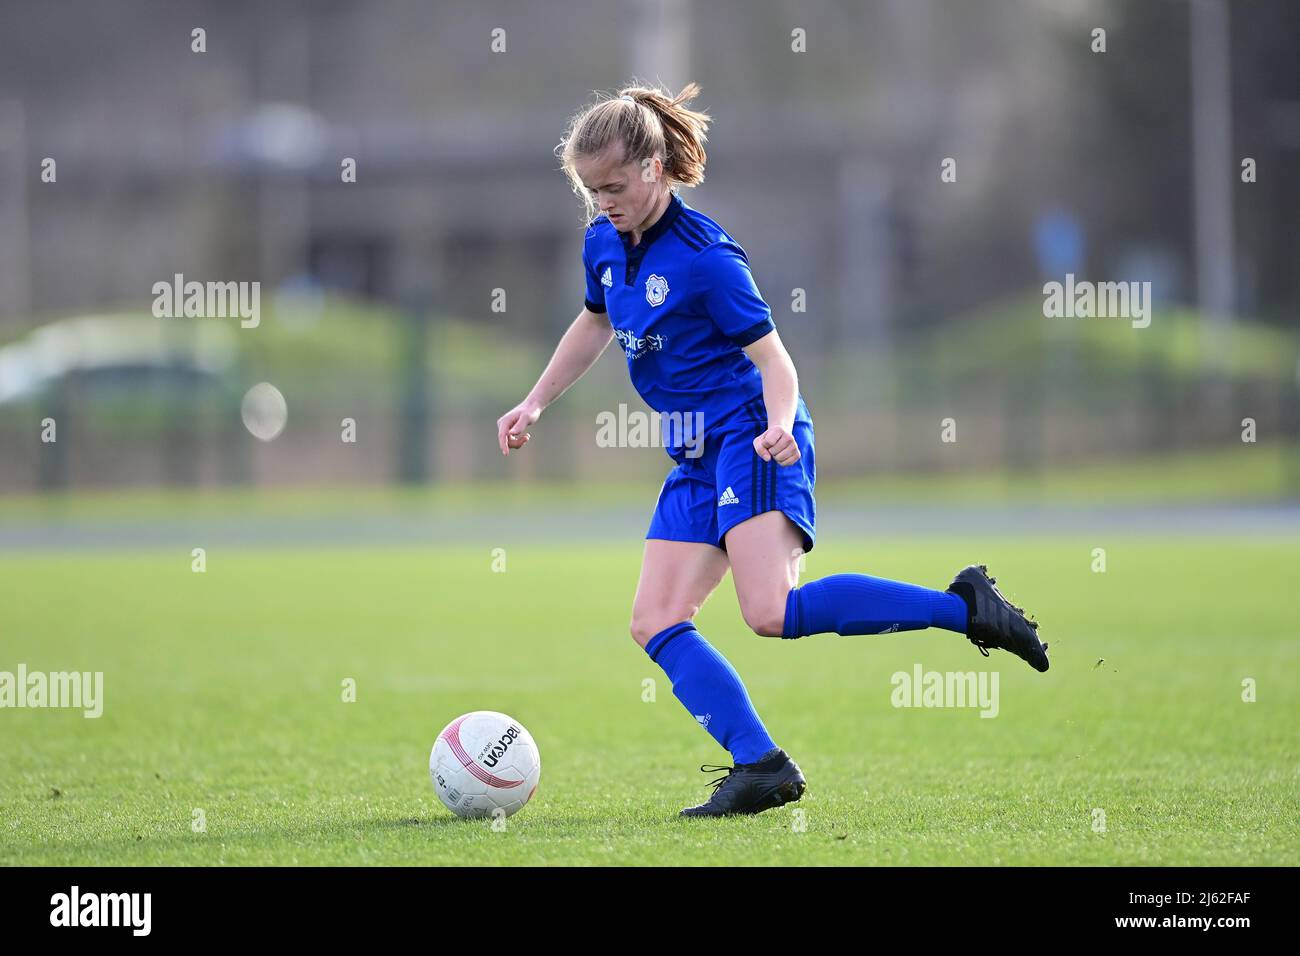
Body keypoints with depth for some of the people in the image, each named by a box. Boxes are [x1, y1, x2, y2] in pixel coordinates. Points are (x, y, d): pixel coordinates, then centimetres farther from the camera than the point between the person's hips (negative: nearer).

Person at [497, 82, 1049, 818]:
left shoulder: (704, 255, -16)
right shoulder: (605, 243, 7)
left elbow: (771, 357, -14)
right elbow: (595, 325, 27)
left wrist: (779, 425, -33)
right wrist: (534, 404, 22)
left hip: (752, 437, -9)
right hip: (697, 455, 9)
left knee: (771, 610, -27)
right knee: (656, 624, -3)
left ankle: (964, 606, -18)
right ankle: (762, 767, -7)